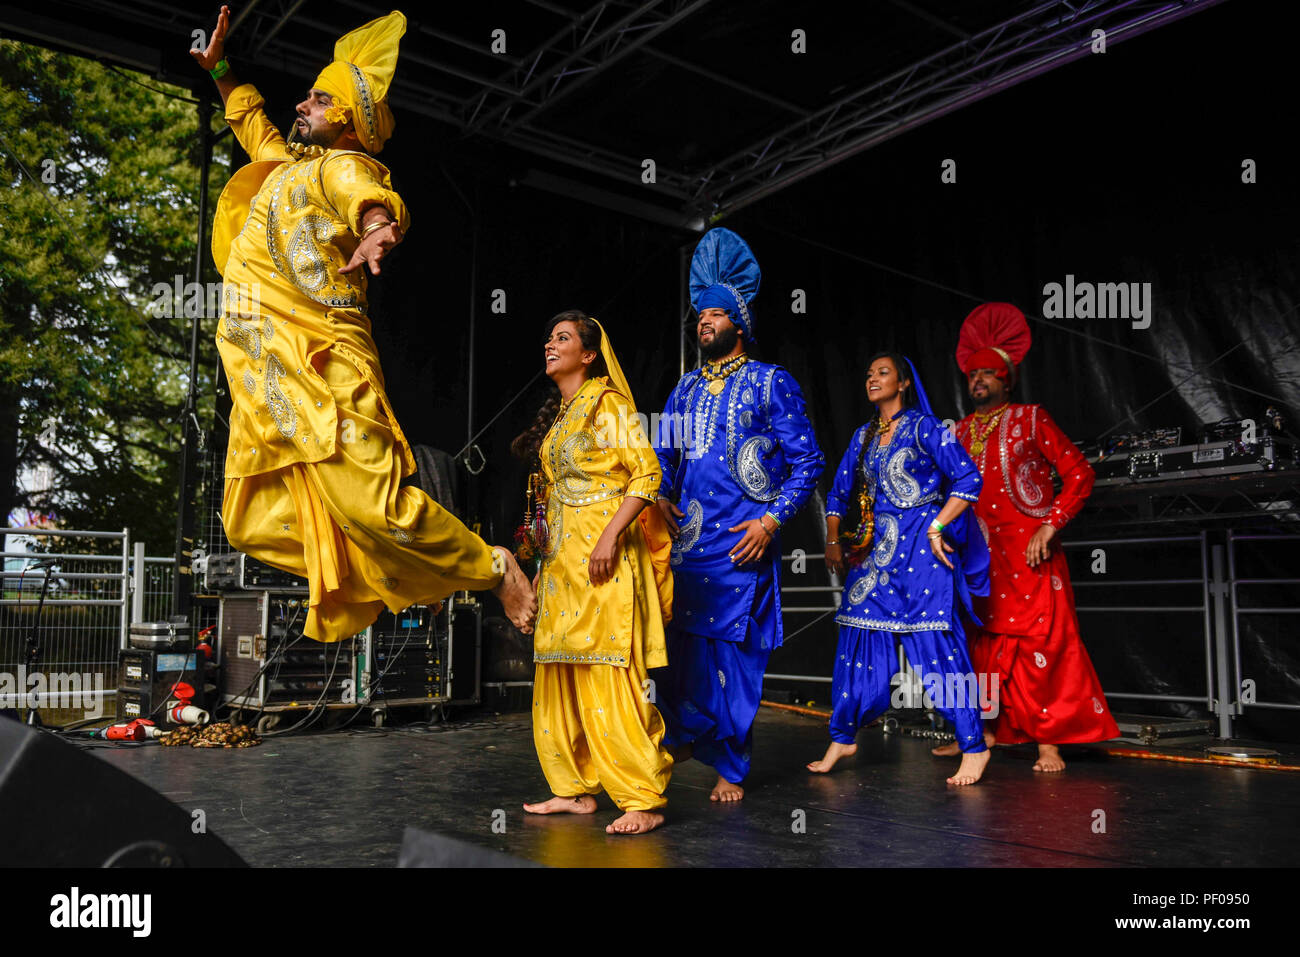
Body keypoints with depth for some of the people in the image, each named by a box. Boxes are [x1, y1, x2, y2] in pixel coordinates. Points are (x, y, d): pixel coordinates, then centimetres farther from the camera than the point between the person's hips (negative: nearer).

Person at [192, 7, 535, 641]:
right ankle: (371, 578, 18)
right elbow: (252, 123, 46)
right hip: (265, 378, 9)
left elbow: (381, 207, -27)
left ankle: (491, 569, -1)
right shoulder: (290, 165, 23)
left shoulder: (344, 168, -3)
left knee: (368, 504, -19)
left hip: (320, 368, -9)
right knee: (253, 524, 7)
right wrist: (219, 69, 44)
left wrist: (379, 231, -48)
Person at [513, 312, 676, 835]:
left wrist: (611, 536, -22)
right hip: (562, 558, 8)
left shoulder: (607, 404, -4)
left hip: (602, 557, -8)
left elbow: (647, 474, -13)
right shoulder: (557, 416, 20)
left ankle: (644, 801, -5)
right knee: (560, 675, 7)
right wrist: (545, 559, 19)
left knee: (607, 672, -12)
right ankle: (576, 789, 17)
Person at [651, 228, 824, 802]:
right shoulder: (685, 389, 17)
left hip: (743, 542, -4)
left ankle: (730, 768, 13)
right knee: (674, 642, -2)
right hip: (685, 539, 4)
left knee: (733, 651, -1)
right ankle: (688, 734, 22)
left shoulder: (771, 383, 3)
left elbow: (808, 462, -1)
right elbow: (663, 456, 22)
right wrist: (662, 498, 1)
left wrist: (771, 520, -11)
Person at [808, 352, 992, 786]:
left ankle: (974, 746, 4)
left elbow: (968, 478, -9)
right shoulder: (863, 437, 14)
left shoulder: (923, 427, -3)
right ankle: (843, 738, 18)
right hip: (875, 550, 6)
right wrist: (833, 542, 11)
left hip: (921, 549, -6)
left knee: (937, 644, -7)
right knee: (860, 641, 6)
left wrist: (937, 528, -13)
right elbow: (839, 493, 20)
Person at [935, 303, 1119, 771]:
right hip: (980, 555, 4)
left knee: (1041, 641, -5)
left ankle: (1049, 741, 2)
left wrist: (1050, 526, -12)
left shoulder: (1030, 419, 1)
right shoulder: (962, 430, 13)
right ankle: (985, 732, 18)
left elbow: (1079, 472, -4)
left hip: (1029, 553, -4)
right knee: (984, 642, 7)